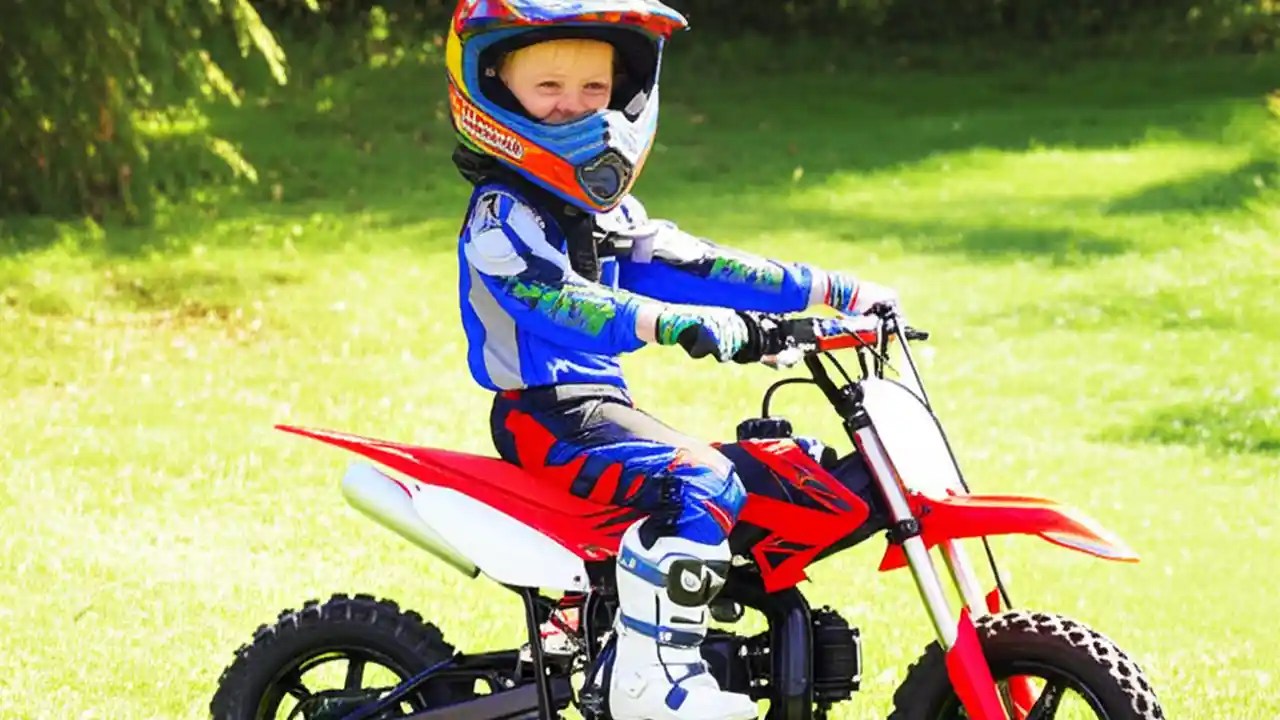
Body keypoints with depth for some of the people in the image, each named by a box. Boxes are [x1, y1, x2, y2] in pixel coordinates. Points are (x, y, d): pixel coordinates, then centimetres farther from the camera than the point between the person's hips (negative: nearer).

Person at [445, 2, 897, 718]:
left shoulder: (607, 209, 16)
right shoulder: (502, 214, -13)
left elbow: (686, 263, 12)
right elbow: (552, 298, -31)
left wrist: (833, 291, 6)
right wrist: (668, 323, -48)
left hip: (606, 402, 10)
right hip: (547, 414, -10)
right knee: (700, 482, -29)